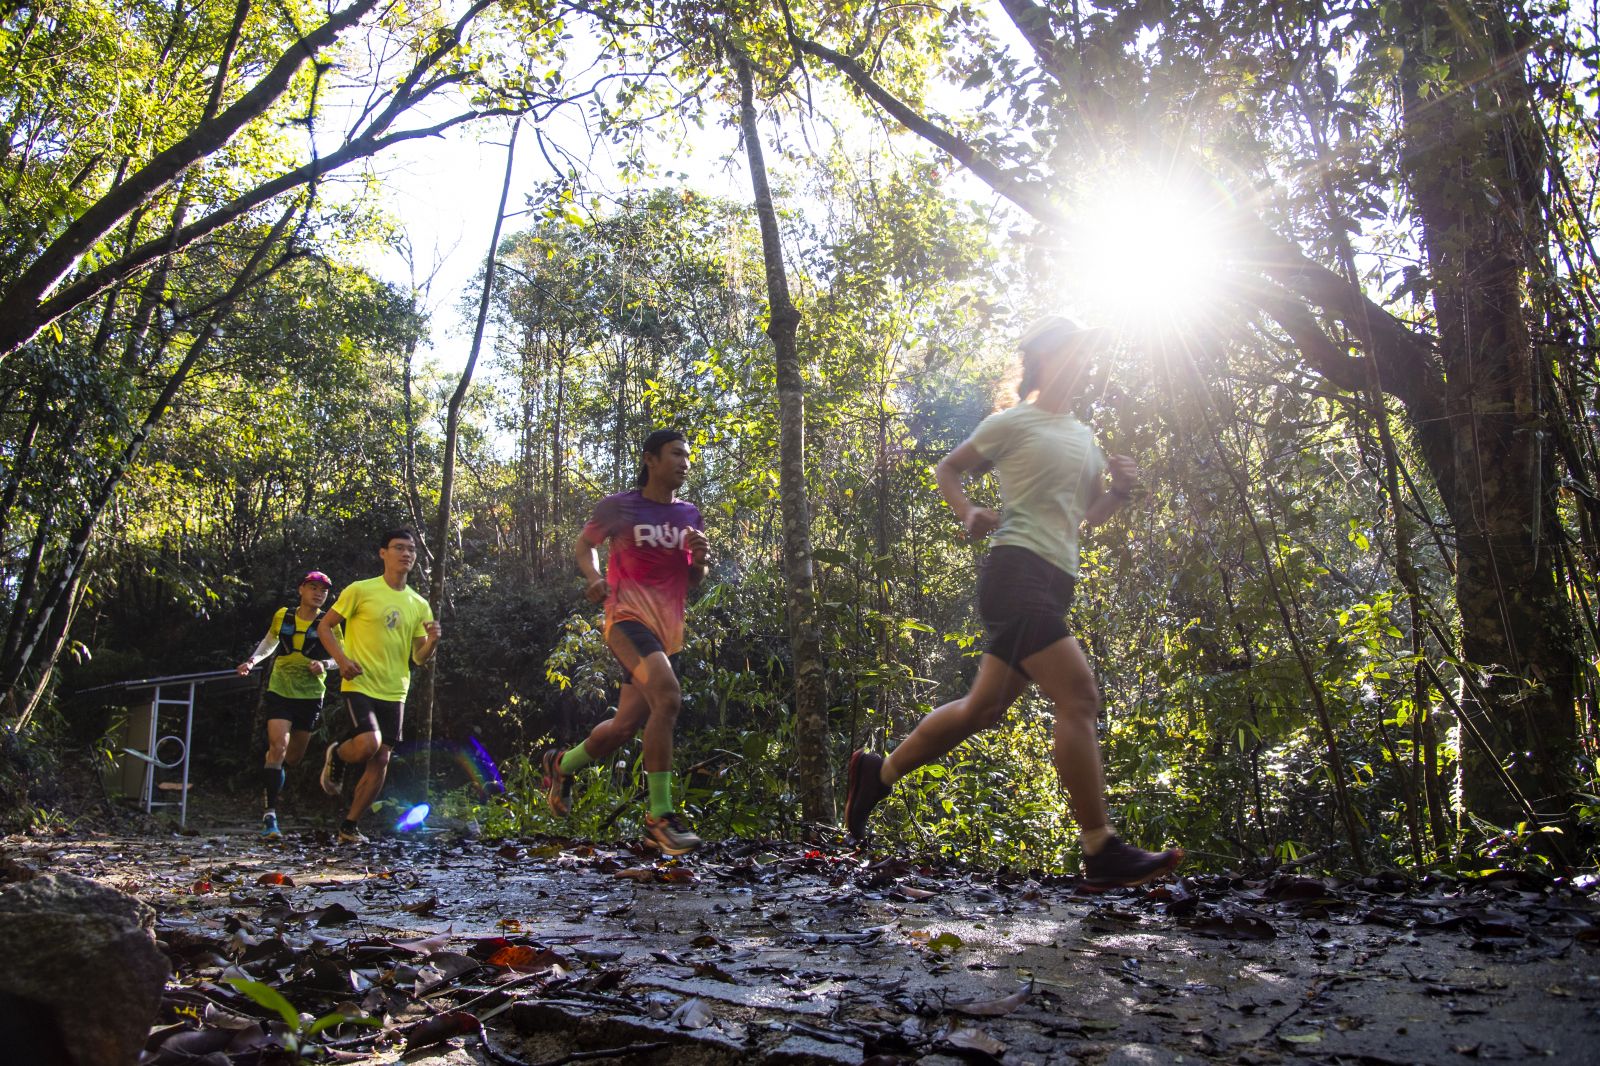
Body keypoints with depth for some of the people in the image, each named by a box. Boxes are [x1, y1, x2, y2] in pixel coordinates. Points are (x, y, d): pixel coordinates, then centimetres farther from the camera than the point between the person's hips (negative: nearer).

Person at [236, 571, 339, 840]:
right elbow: (269, 642, 20)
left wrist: (324, 664, -23)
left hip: (310, 696, 1)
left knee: (293, 757, 11)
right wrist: (251, 661, 5)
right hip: (280, 691, -1)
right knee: (278, 748, -19)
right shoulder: (283, 615, 3)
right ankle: (269, 816, -18)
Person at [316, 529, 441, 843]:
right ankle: (336, 755, 11)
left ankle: (350, 826, 18)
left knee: (381, 761, 3)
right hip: (360, 685, -5)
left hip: (394, 692, 5)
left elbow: (418, 657, 11)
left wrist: (432, 641, -12)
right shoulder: (360, 590, -4)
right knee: (368, 744, -25)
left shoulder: (419, 605, 8)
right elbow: (325, 625, 2)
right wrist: (342, 658, -14)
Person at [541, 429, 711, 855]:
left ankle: (562, 764, 38)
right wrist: (594, 576, -7)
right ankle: (660, 816, -24)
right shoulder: (618, 507, -2)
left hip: (668, 630, 6)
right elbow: (585, 545, 14)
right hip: (628, 618, -6)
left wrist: (700, 560, -4)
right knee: (667, 696, -30)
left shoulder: (691, 515, 11)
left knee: (625, 725, 9)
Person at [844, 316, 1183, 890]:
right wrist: (967, 514, -9)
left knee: (983, 708, 11)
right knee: (1079, 695, -17)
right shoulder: (1012, 423, 0)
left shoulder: (1084, 437, 23)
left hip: (1054, 584, 9)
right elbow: (948, 468, 9)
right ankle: (1102, 852, -15)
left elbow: (1092, 515, 29)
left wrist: (1121, 490, 8)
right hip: (1017, 568, -9)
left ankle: (877, 772, 24)